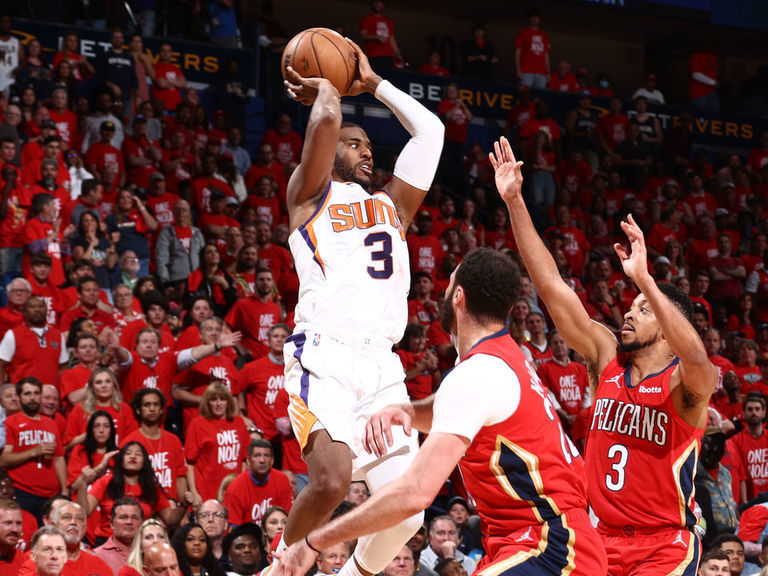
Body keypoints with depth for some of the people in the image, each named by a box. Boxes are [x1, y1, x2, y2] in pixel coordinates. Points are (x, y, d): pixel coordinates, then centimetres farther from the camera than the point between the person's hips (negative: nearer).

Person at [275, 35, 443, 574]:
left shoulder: (391, 206, 27)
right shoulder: (311, 194, 12)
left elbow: (430, 129, 25)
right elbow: (327, 119, -4)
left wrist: (372, 83, 30)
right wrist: (325, 88, 17)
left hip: (382, 368, 6)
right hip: (325, 358, -5)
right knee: (332, 480, -27)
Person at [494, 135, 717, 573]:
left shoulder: (686, 382, -9)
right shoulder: (607, 356, 4)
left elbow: (696, 358, -35)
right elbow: (552, 286, 1)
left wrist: (643, 278, -41)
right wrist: (515, 202, -4)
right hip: (606, 537, 5)